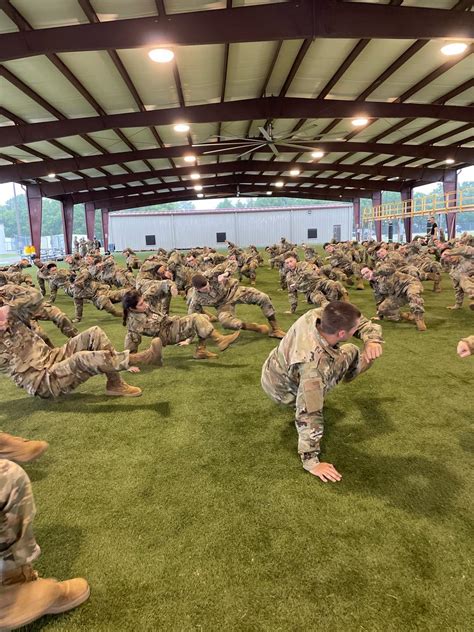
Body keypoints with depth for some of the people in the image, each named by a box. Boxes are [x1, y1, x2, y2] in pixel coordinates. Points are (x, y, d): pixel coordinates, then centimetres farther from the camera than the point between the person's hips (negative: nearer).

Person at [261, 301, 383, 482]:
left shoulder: (317, 315, -26)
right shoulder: (316, 364, -45)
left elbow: (363, 323, -14)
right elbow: (308, 416, -43)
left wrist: (372, 340, -34)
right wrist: (311, 462, -36)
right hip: (282, 390, -6)